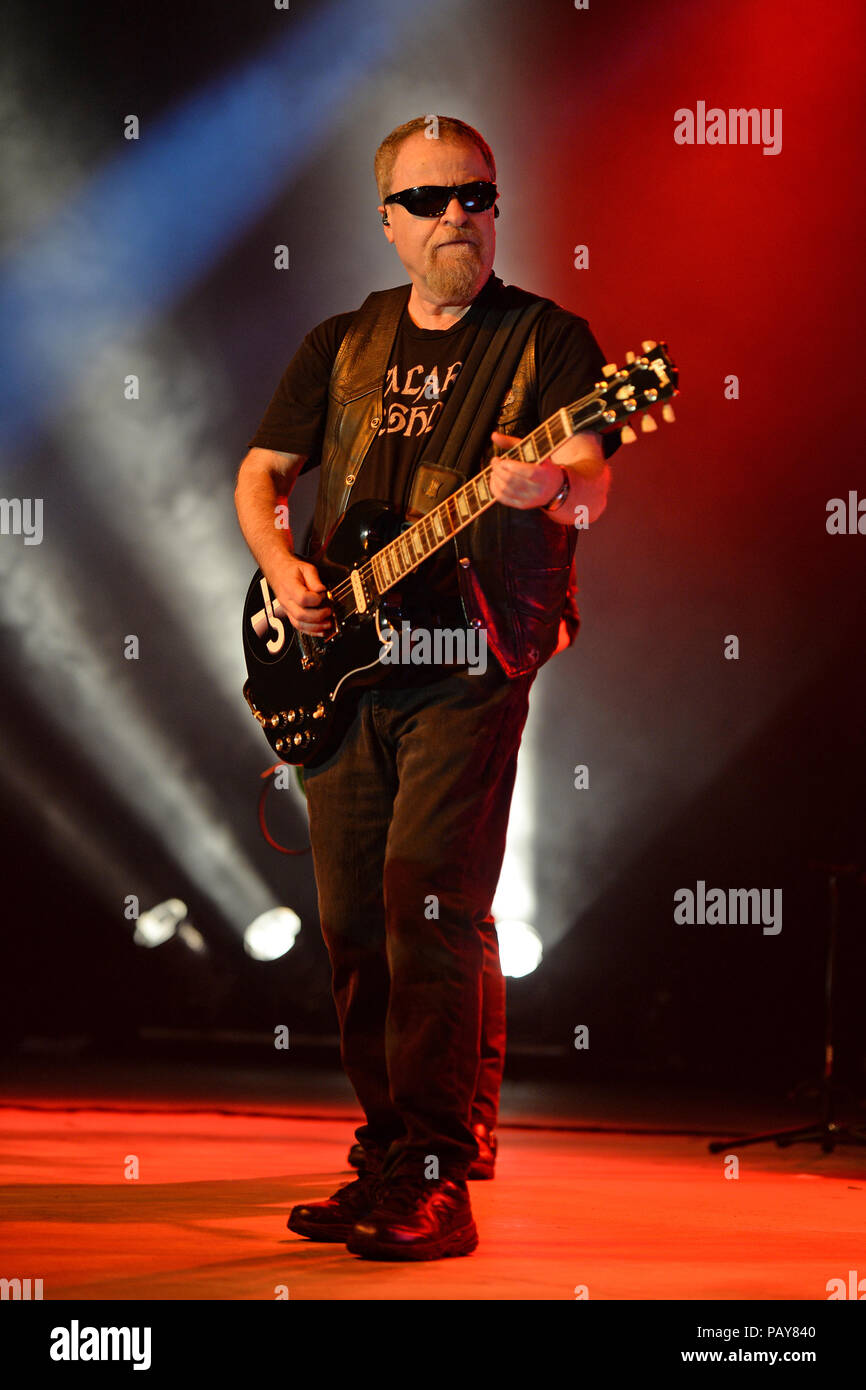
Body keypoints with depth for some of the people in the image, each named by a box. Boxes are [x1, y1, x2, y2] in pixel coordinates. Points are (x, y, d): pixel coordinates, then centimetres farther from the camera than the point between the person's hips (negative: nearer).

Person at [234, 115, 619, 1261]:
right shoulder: (342, 345, 15)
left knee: (429, 904, -16)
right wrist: (281, 565, 0)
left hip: (470, 665, -5)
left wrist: (548, 487, -37)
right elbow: (260, 472, 20)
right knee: (353, 921, 6)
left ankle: (434, 1178, -13)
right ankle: (389, 1154, 17)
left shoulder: (550, 338, 1)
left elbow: (590, 485, -13)